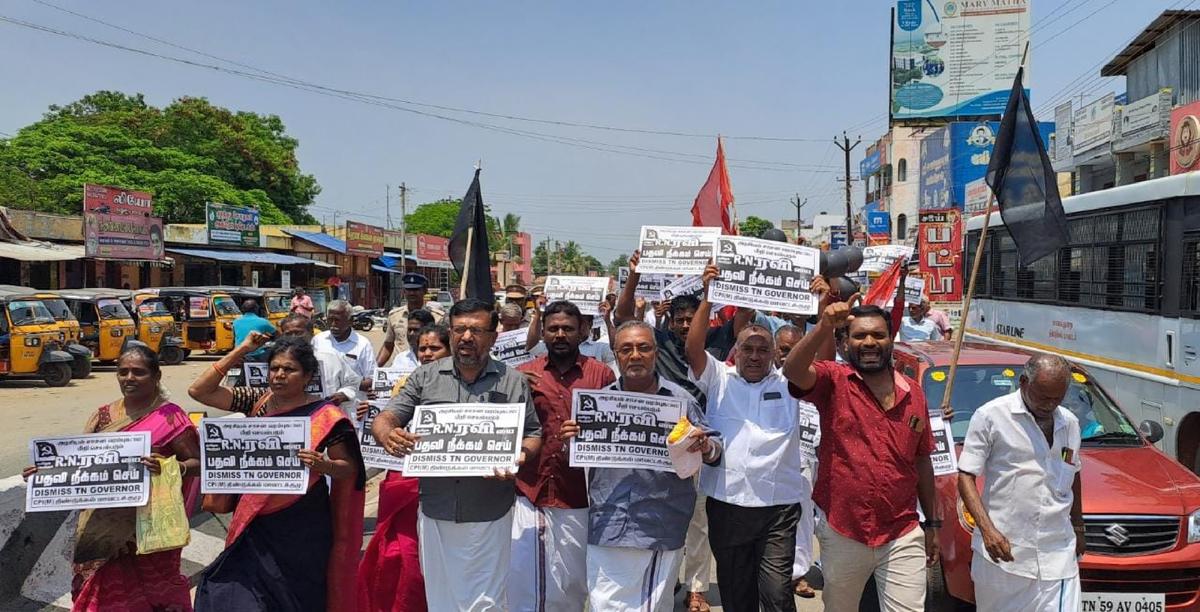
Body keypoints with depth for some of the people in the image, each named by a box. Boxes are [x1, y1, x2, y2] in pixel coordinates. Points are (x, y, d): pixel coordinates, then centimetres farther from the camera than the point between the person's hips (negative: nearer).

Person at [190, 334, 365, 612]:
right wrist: (241, 350, -6)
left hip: (302, 524, -3)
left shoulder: (325, 416, -10)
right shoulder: (258, 401, 2)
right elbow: (198, 391, -2)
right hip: (256, 521, 3)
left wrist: (322, 465, -27)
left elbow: (349, 468, -6)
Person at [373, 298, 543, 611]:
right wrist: (388, 436, -22)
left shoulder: (513, 382, 0)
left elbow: (533, 435, 4)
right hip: (435, 512, 2)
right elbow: (385, 419, 1)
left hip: (490, 515, -2)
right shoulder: (425, 377, 3)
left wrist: (521, 456, -18)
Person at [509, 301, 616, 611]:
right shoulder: (523, 375, 5)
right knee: (524, 582, 5)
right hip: (529, 495, 1)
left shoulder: (601, 375, 1)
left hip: (579, 501, 0)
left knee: (571, 585, 11)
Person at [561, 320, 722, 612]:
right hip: (607, 529, 2)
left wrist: (705, 447, -17)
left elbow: (714, 450, 5)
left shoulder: (680, 400, 1)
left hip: (662, 531, -1)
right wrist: (572, 440, -8)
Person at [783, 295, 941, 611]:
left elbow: (922, 460, 13)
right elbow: (792, 371, -29)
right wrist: (824, 326, -41)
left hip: (902, 537, 2)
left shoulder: (913, 392, 6)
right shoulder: (834, 380, -6)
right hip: (842, 535, -2)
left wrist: (933, 522, 14)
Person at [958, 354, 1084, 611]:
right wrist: (987, 529, -18)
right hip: (1000, 549, -4)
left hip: (1057, 554, 4)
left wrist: (1078, 528, 29)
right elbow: (966, 477, -8)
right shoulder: (991, 416, -6)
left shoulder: (1070, 423, 12)